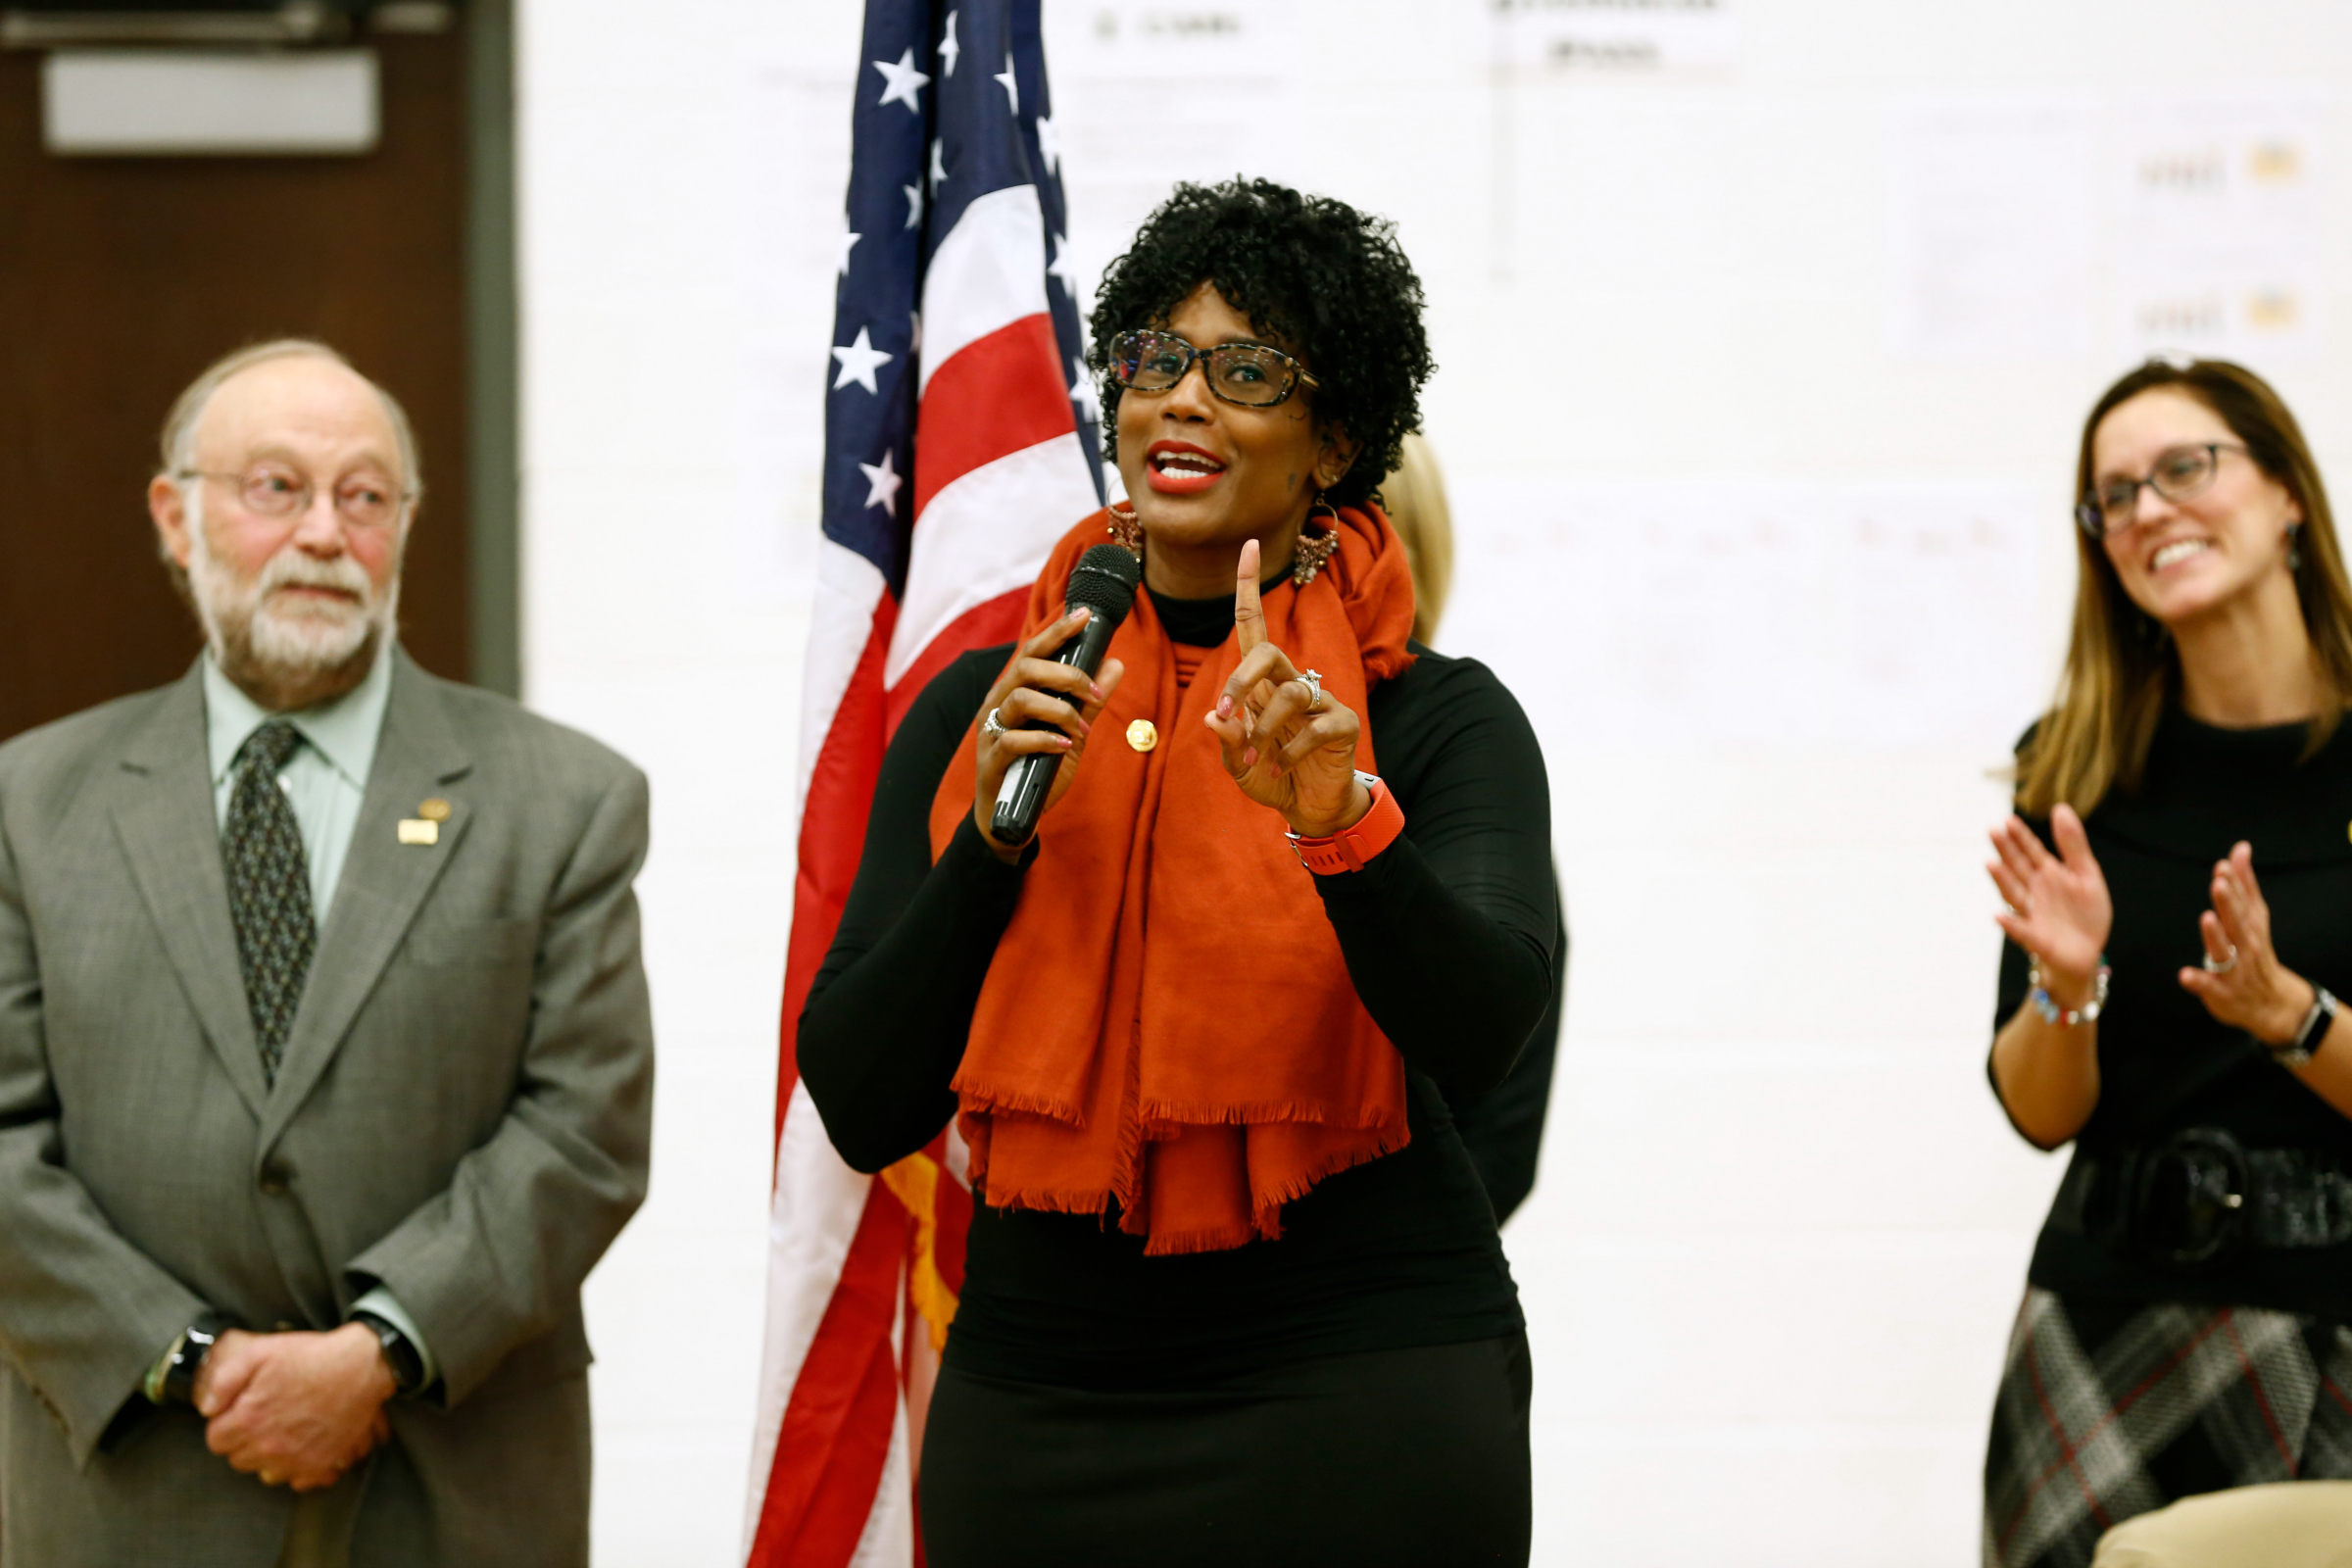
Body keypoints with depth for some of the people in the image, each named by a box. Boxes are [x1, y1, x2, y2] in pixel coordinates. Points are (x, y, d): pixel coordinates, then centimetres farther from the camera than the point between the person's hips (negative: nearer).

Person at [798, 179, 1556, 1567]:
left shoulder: (1440, 721, -1)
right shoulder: (979, 713, 6)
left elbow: (1478, 1031, -17)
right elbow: (864, 1110, -1)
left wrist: (1339, 818, -32)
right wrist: (994, 830, -13)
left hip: (1360, 1410, -2)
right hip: (1033, 1407, 2)